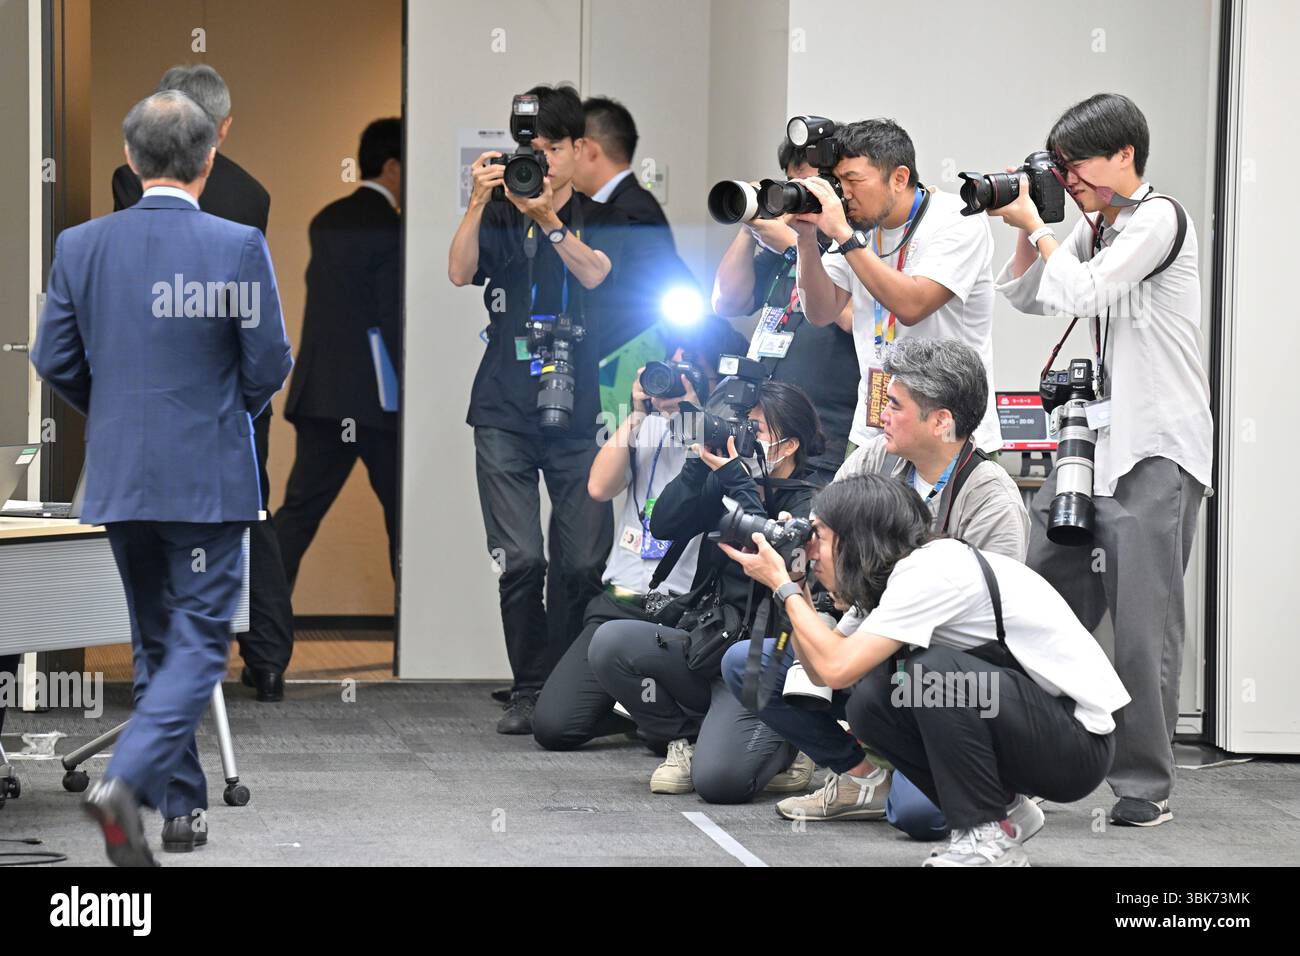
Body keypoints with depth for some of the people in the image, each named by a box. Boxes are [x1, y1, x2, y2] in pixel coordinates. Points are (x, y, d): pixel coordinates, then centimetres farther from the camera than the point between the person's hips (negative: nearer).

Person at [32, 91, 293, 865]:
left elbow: (54, 360, 2)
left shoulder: (81, 245, -2)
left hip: (119, 477, 4)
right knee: (200, 641, 0)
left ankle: (182, 805, 21)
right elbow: (269, 365, -8)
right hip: (210, 477, -4)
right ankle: (126, 781, -20)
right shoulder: (238, 247, -11)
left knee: (157, 640, 17)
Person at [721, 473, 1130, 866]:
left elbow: (837, 668, -27)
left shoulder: (934, 569, -21)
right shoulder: (907, 572, 7)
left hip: (1081, 741, -9)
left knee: (930, 671, -28)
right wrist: (795, 590, 0)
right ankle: (1000, 809, 8)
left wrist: (782, 585, -14)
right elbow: (826, 674, 8)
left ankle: (990, 839, -14)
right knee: (870, 701, -4)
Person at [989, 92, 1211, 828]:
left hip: (1158, 450, -9)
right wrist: (1028, 230, 7)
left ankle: (1146, 786, -2)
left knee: (1144, 623, -7)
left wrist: (1033, 224, -6)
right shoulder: (1097, 227, 15)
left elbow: (1083, 291, -18)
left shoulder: (1159, 218, -11)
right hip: (1096, 436, 9)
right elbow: (1028, 297, 21)